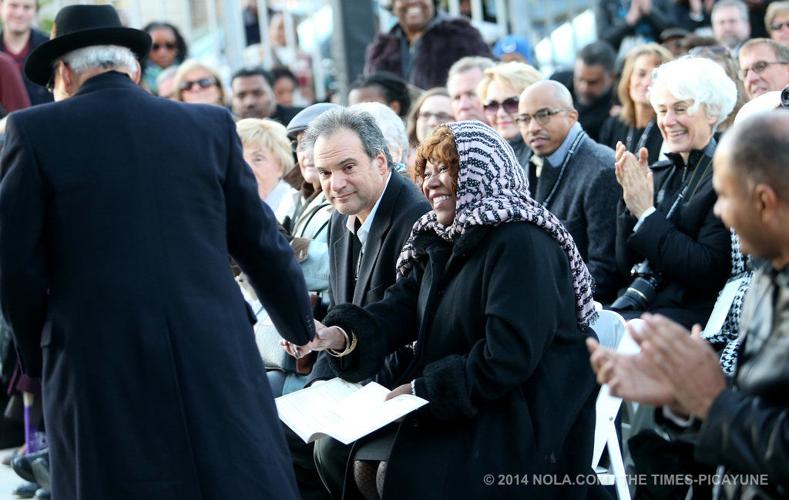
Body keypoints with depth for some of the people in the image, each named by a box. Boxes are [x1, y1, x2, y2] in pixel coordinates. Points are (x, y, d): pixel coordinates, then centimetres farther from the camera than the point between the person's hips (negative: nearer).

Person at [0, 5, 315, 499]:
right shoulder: (212, 126, 8)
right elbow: (262, 243, 14)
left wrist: (40, 355, 14)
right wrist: (302, 328, 30)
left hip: (97, 370, -2)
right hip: (215, 359, 2)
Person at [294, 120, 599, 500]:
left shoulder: (522, 244, -17)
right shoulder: (443, 241, 14)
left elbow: (506, 357, -24)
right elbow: (399, 310, 1)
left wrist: (423, 389, -17)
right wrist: (338, 335, -18)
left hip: (522, 423, -9)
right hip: (457, 408, 9)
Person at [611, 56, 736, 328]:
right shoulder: (659, 173, 15)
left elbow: (708, 272, -15)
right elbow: (626, 262, 13)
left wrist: (647, 213, -13)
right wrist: (631, 197, -2)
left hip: (688, 313, -6)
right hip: (633, 304, 6)